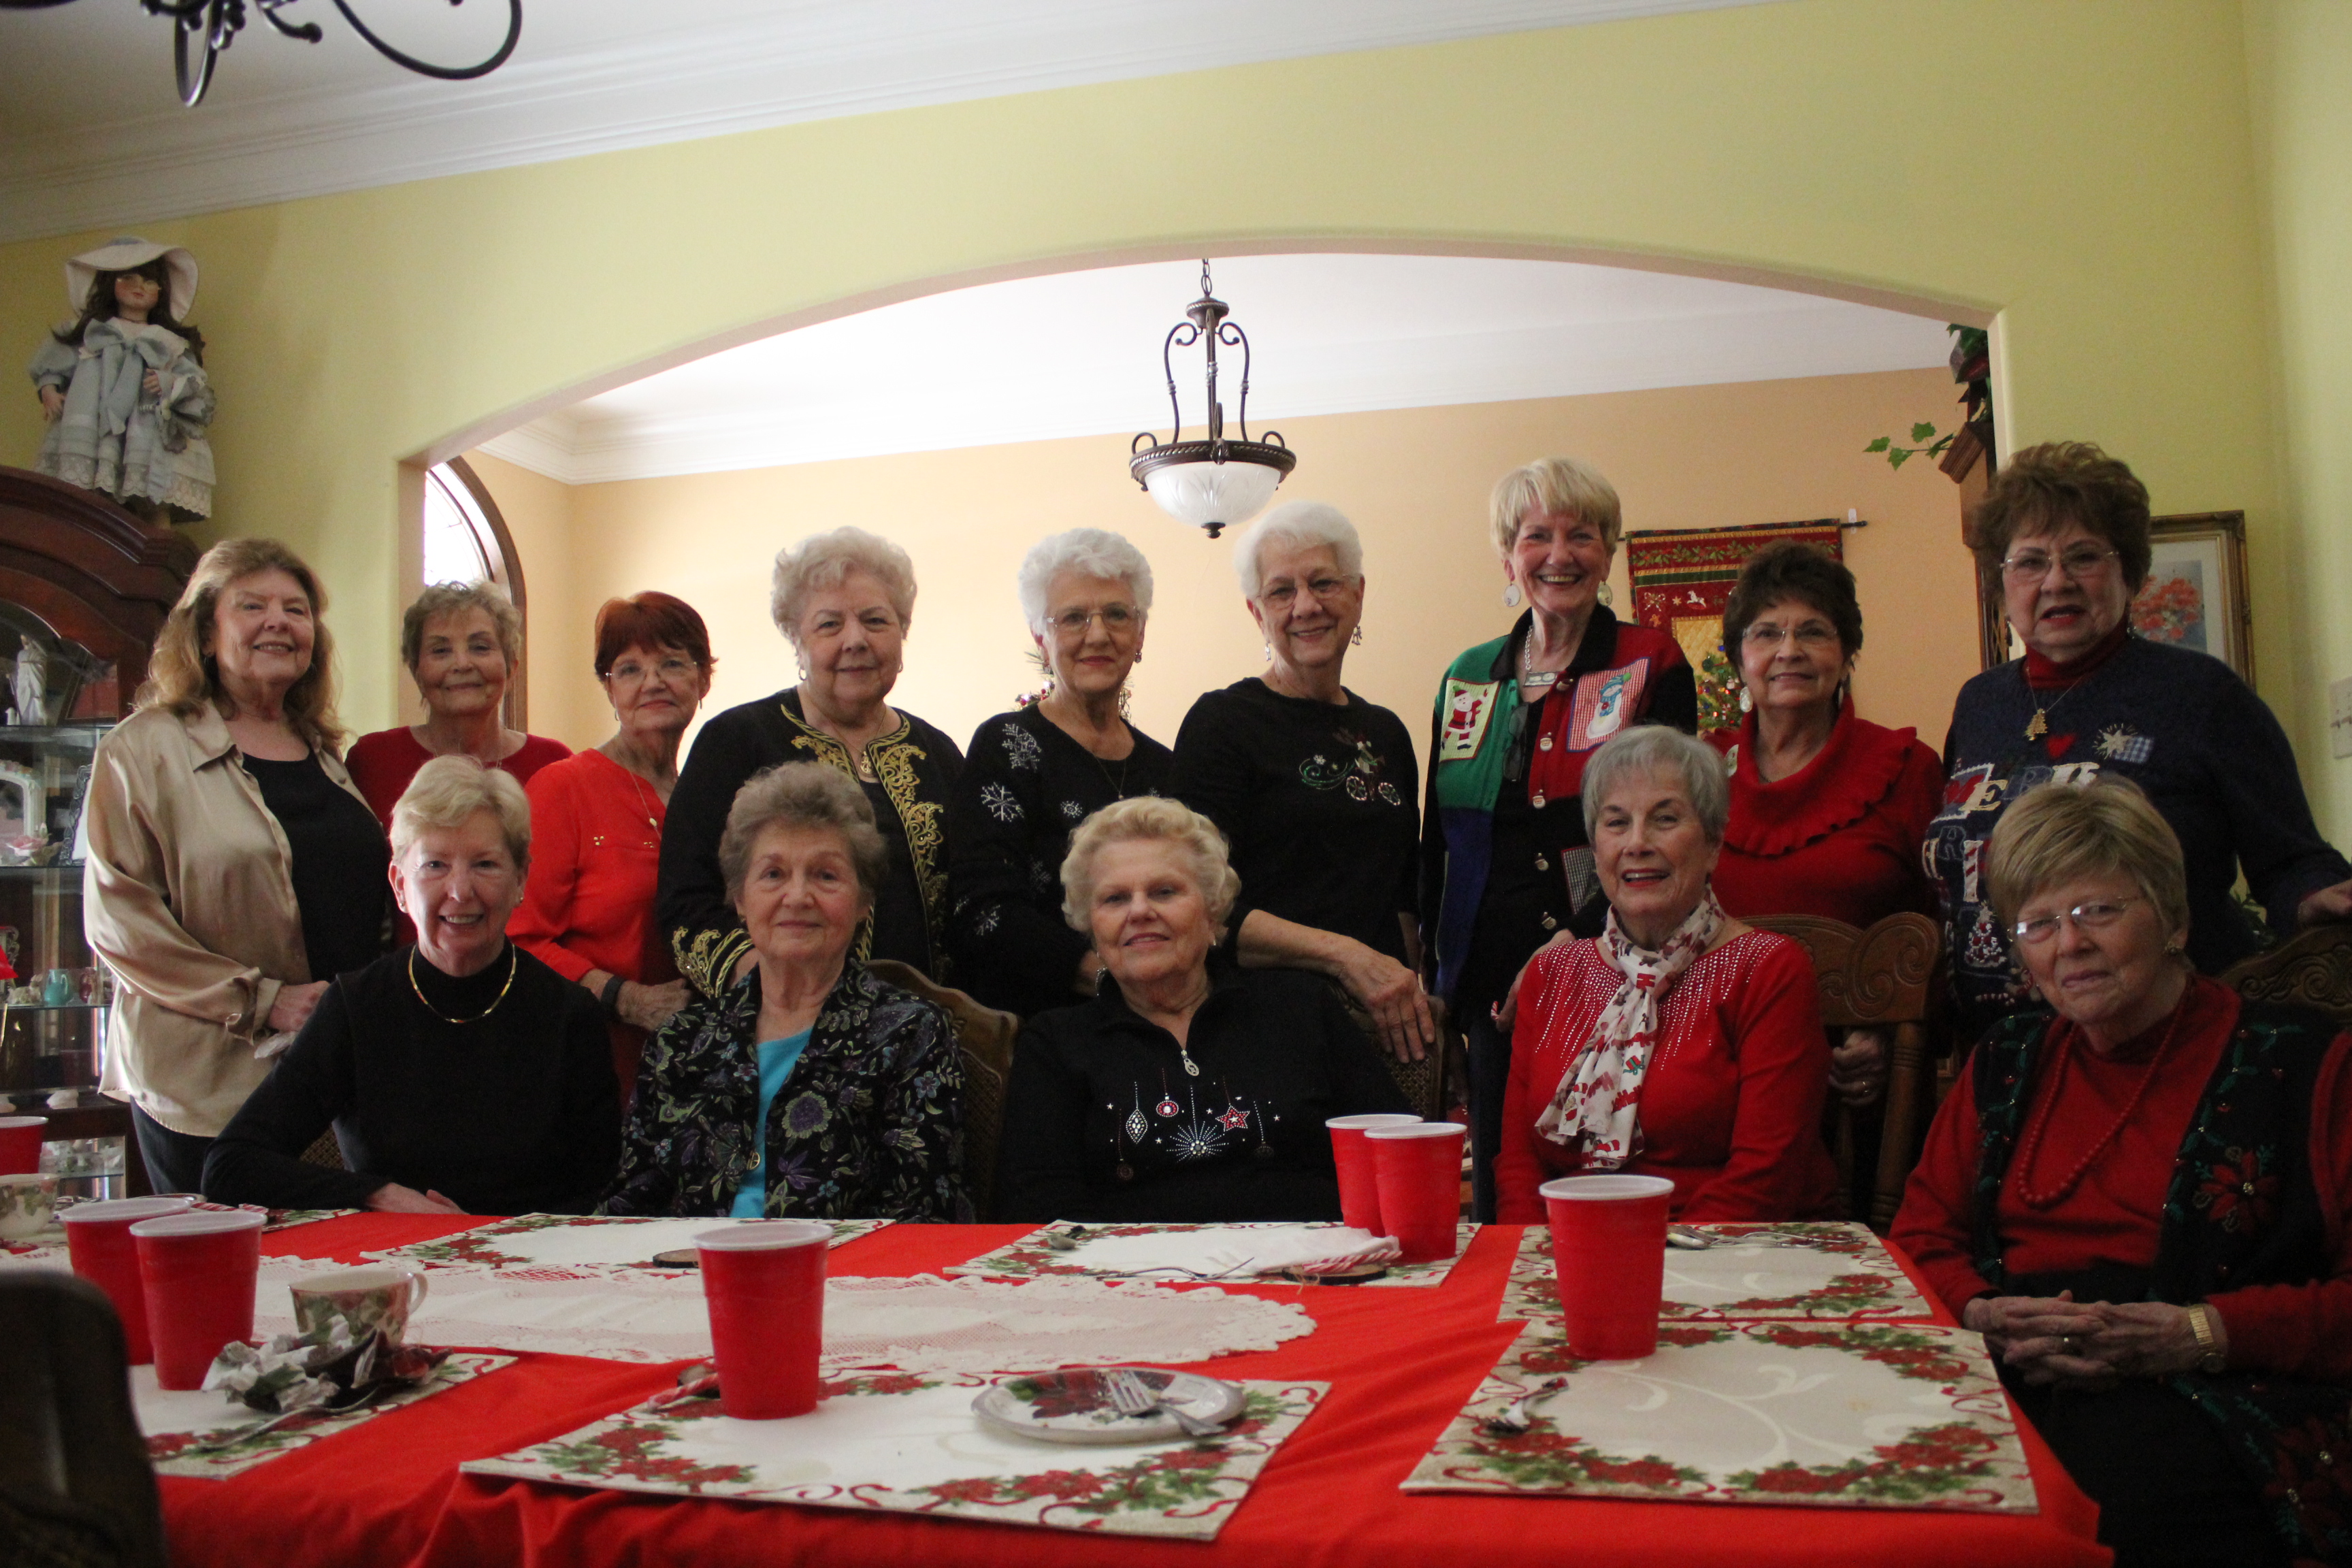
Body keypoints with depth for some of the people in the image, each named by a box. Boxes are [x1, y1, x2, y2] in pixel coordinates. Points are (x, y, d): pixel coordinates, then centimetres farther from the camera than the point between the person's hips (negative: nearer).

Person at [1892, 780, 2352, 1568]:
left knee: (2123, 1482, -38)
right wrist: (1982, 1316, -6)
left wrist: (2198, 1335, -15)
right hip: (2006, 1382, 3)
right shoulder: (2007, 1062, 20)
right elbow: (1921, 1237, 17)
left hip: (2220, 1400, -3)